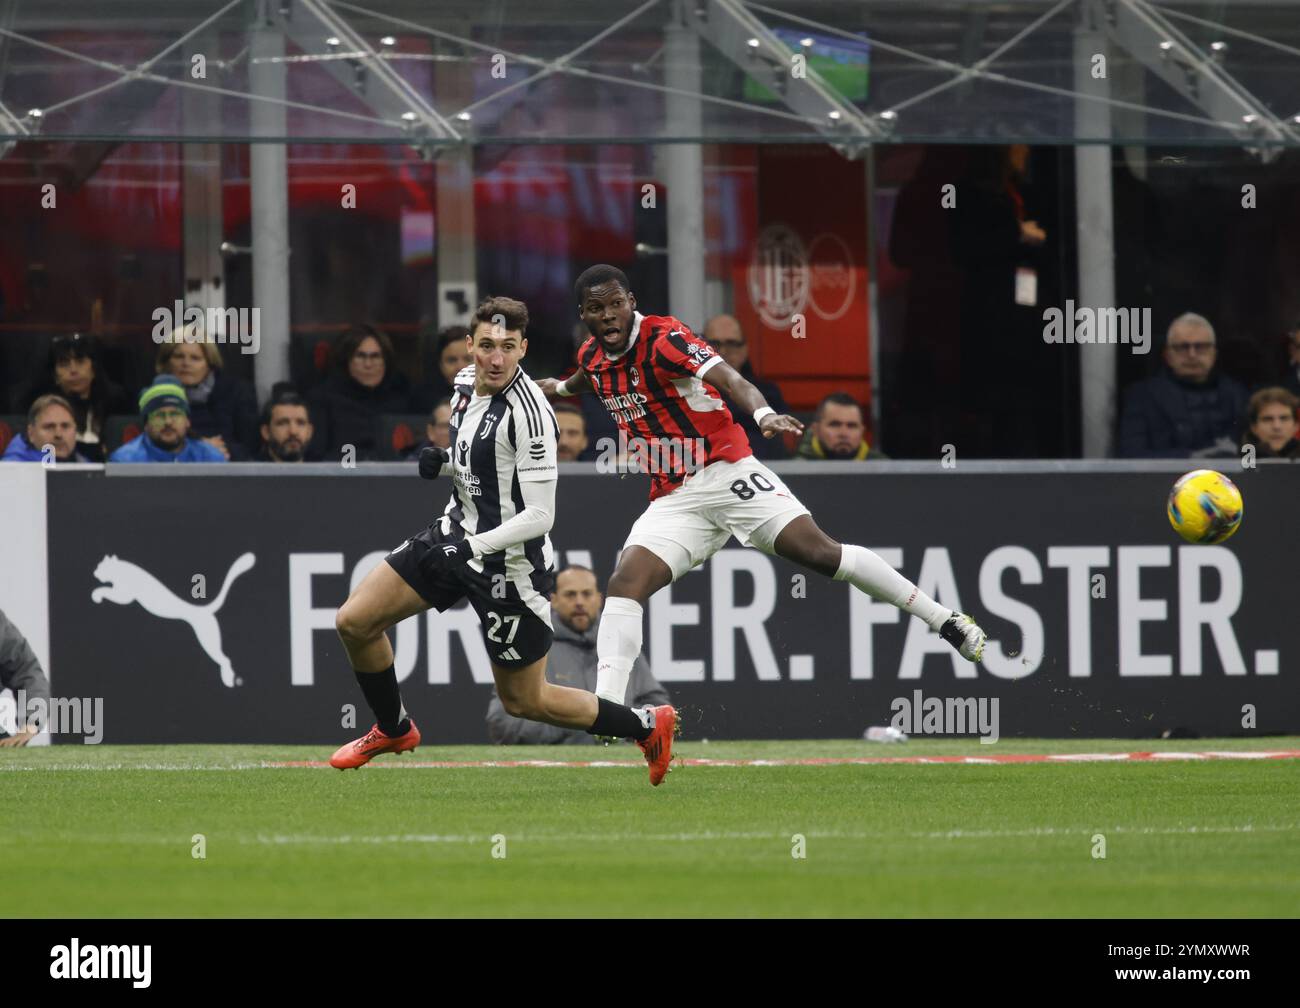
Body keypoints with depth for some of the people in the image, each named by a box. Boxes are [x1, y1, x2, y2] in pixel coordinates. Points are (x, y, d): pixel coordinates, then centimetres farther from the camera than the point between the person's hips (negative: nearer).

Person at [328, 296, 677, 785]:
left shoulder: (528, 413, -25)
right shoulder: (466, 383, 0)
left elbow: (539, 516, -25)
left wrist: (473, 547, -32)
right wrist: (442, 462, 0)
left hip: (510, 560, -8)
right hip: (458, 530, 8)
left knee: (524, 700, 5)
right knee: (354, 623, 2)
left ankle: (648, 725, 24)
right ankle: (393, 730, 27)